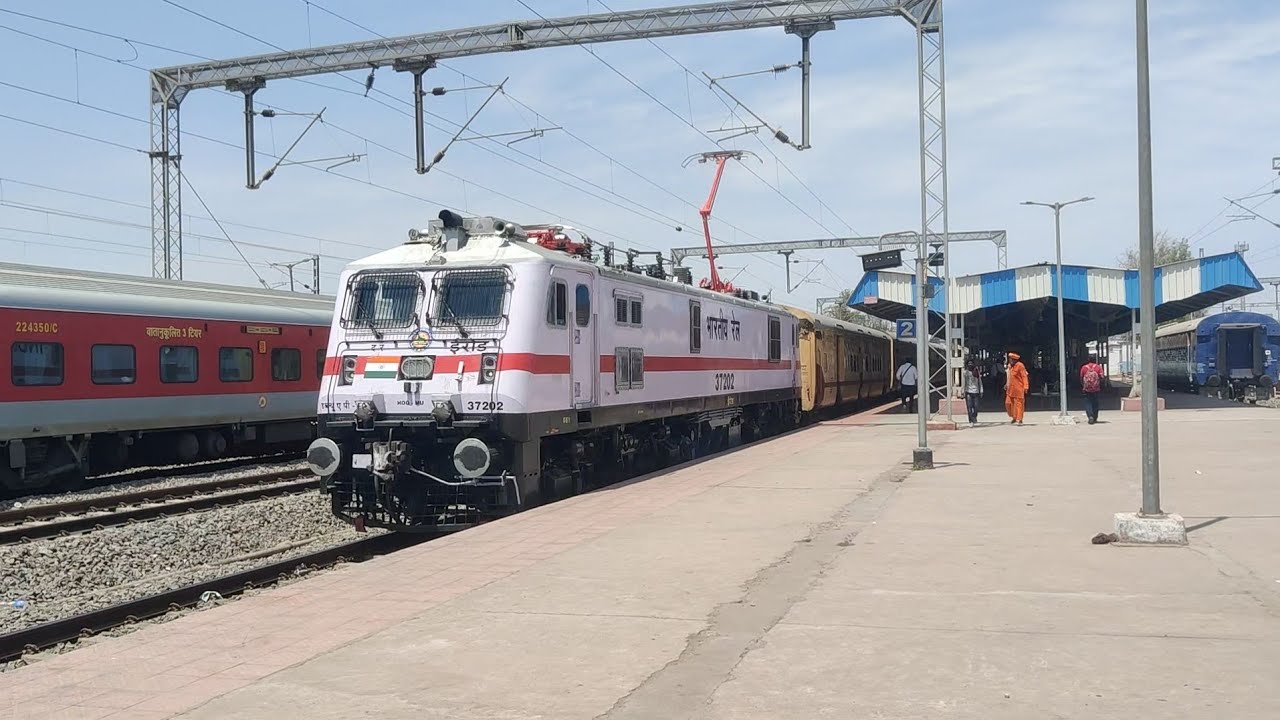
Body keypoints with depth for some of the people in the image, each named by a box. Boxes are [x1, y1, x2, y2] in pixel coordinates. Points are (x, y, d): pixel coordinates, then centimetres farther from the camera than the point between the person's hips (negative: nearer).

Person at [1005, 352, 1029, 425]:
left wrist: (1025, 387, -20)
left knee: (1018, 404, -3)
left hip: (1018, 389, -8)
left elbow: (1024, 377, -15)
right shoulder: (1010, 366, 12)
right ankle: (1014, 417, 23)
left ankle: (1020, 420, 2)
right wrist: (1007, 384, 21)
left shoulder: (1020, 366, -12)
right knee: (1008, 403, 8)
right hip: (1010, 389, 8)